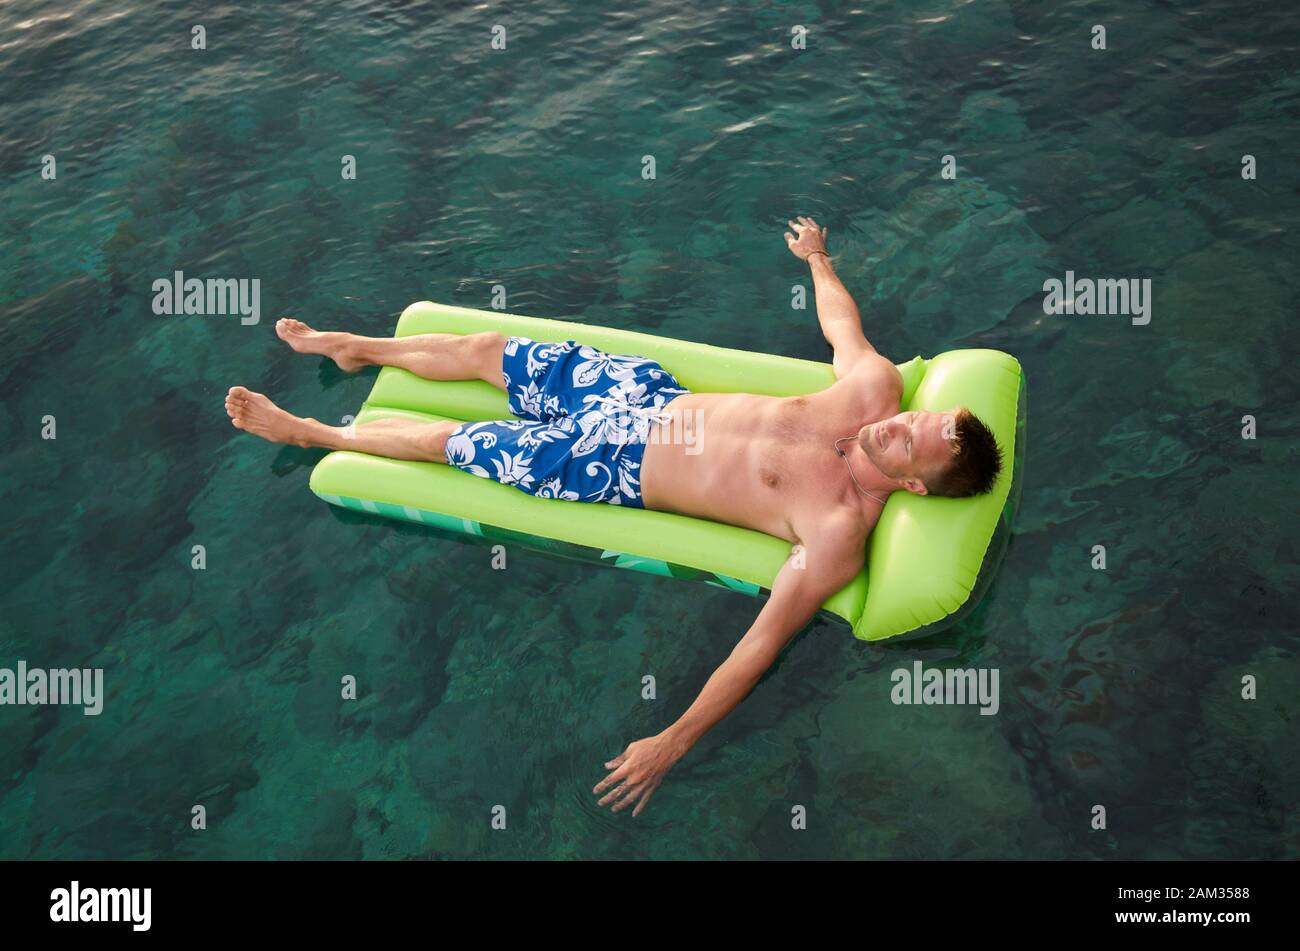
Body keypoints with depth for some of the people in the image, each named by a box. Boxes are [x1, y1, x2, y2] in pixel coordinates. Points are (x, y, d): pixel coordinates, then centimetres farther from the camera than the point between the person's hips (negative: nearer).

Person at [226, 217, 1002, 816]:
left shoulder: (841, 533, -28)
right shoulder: (876, 384, -12)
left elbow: (762, 642, -29)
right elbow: (841, 318, 11)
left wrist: (674, 741, -31)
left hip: (617, 470, -6)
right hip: (649, 392, 6)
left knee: (445, 442, 4)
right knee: (487, 350, 14)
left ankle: (309, 432, 33)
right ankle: (362, 348, 46)